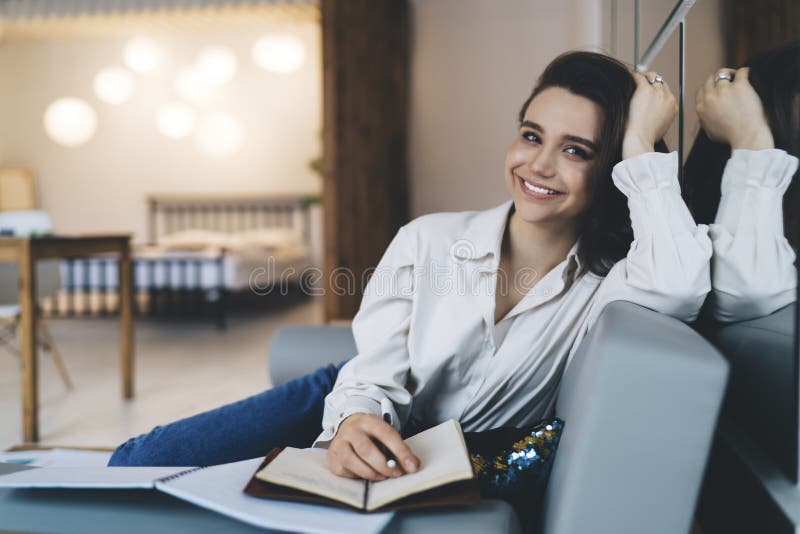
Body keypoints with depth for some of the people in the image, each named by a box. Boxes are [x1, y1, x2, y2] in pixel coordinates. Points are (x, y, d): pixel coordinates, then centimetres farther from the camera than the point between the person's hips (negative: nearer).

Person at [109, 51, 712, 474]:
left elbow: (680, 286, -37)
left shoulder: (600, 287, -13)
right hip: (368, 438, 1)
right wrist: (355, 423, -39)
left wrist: (640, 145, -28)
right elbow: (375, 377, -15)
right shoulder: (427, 241, -12)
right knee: (143, 462, -13)